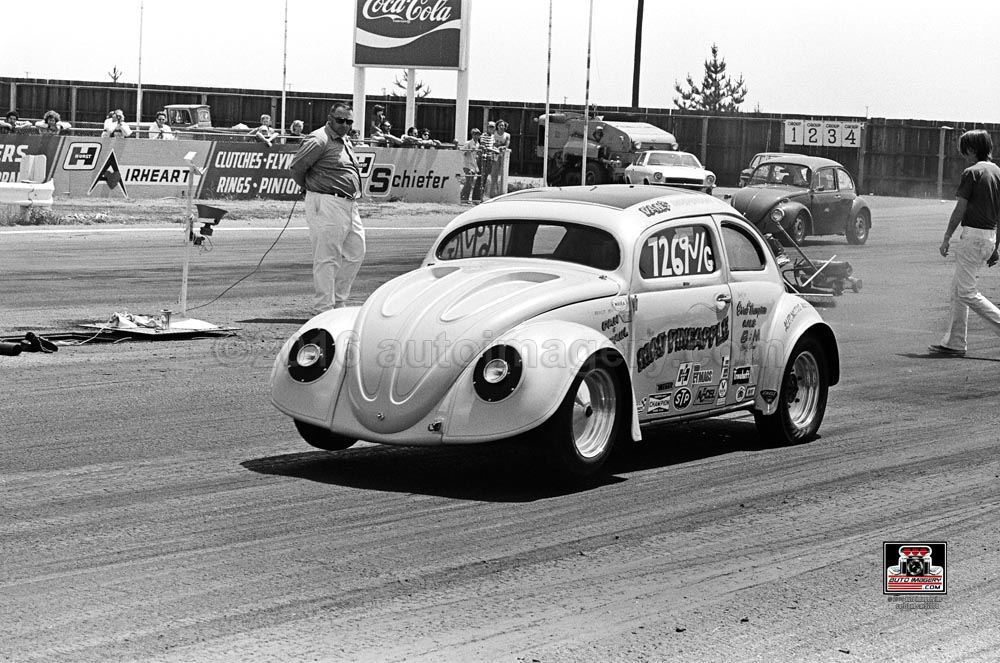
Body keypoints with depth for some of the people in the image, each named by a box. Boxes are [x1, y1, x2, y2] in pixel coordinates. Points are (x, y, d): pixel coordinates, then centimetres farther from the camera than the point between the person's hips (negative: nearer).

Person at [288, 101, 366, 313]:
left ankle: (339, 303, 23)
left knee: (356, 253, 13)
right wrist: (310, 187, 3)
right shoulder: (318, 141, -13)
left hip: (350, 206, 10)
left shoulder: (346, 141, 18)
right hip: (326, 206, -10)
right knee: (327, 258, -6)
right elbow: (296, 167, -15)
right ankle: (324, 309, -2)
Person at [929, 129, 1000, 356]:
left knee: (967, 292, -6)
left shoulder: (972, 172, -11)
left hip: (972, 234, -9)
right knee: (957, 290, 13)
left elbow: (960, 210, -12)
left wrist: (946, 238, -4)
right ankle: (954, 343, 14)